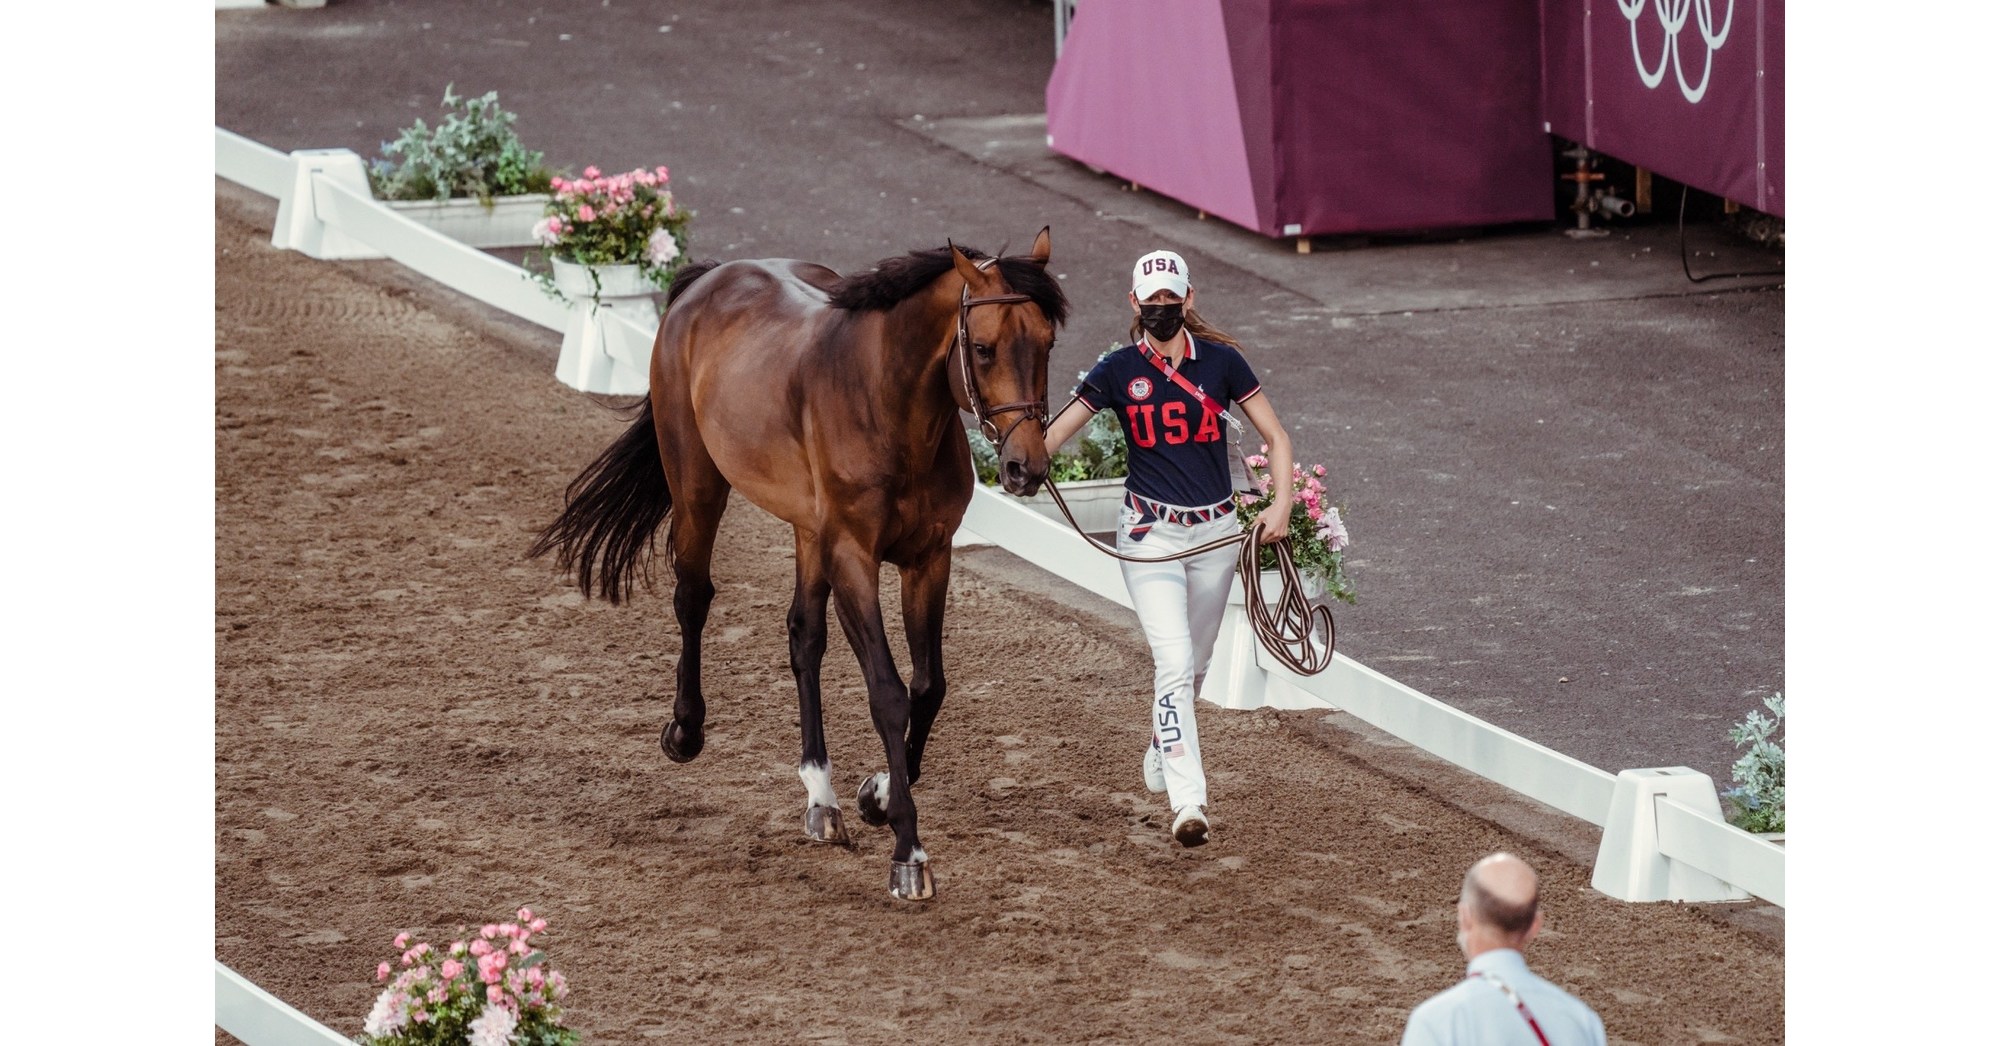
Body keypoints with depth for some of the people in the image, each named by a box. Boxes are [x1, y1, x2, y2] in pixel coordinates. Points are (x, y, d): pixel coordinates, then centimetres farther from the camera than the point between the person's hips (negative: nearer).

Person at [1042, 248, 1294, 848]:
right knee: (1174, 664, -17)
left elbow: (1276, 437, 4)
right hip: (1149, 534, -2)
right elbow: (1054, 433, -8)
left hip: (1215, 532, 2)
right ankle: (1188, 802, -23)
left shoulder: (1221, 362, -1)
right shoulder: (1119, 370, -3)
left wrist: (1282, 504, -11)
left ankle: (1163, 750, 45)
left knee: (1193, 666, 16)